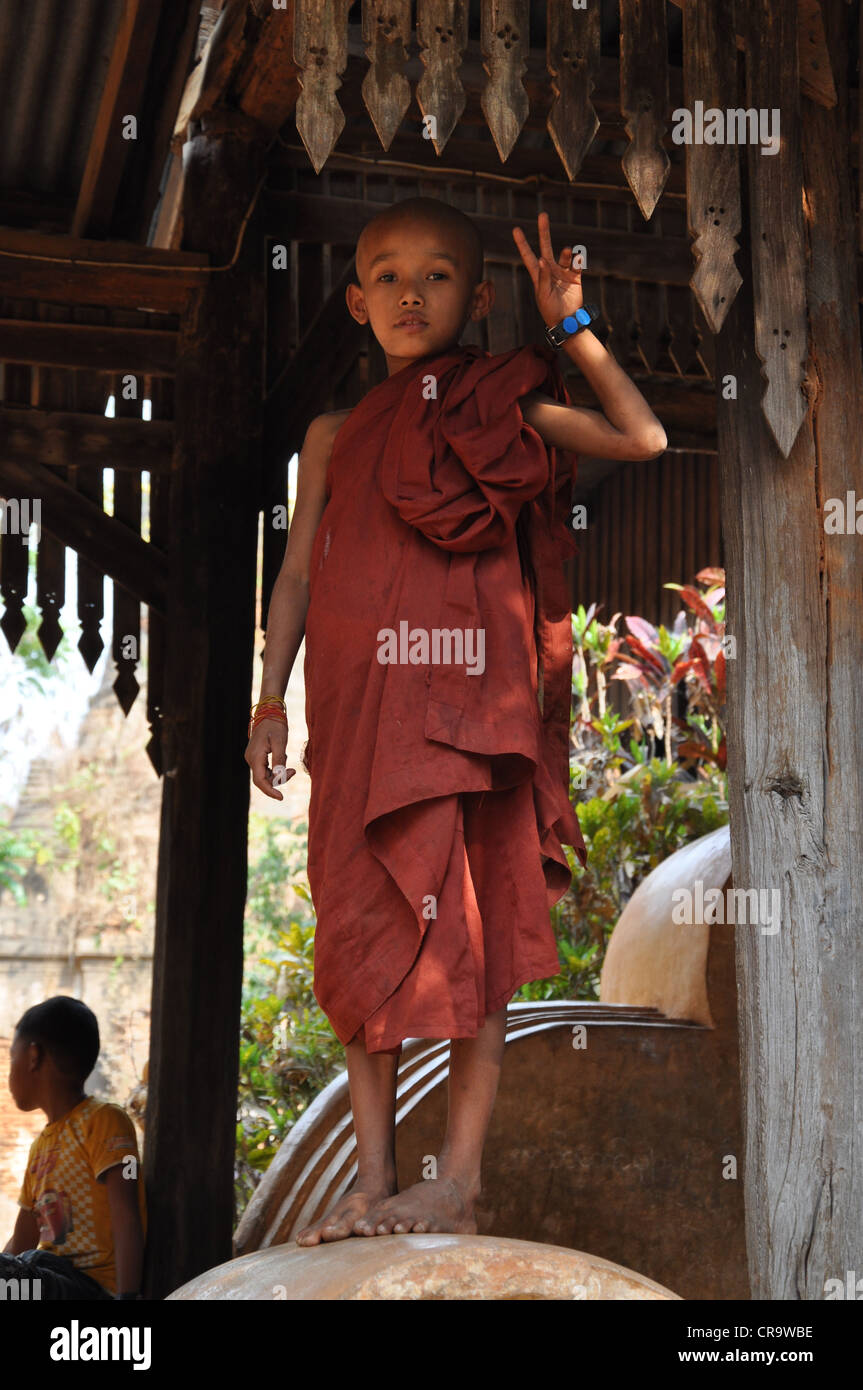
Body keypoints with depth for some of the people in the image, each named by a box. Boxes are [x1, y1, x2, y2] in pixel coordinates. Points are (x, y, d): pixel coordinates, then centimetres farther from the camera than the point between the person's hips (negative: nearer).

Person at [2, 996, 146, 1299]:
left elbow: (126, 1219, -17)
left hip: (96, 1288, -9)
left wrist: (128, 1296, -26)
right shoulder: (41, 1145, 21)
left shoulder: (103, 1121, -6)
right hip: (55, 1279, 9)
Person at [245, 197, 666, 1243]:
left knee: (476, 927, -6)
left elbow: (643, 439, 2)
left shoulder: (504, 411, 12)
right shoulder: (334, 435, 18)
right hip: (359, 708, 3)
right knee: (362, 931, 0)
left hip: (474, 703, -2)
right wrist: (269, 698, 9)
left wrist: (572, 326, 2)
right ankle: (373, 1183, 8)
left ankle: (459, 1183, 0)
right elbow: (296, 575, 17)